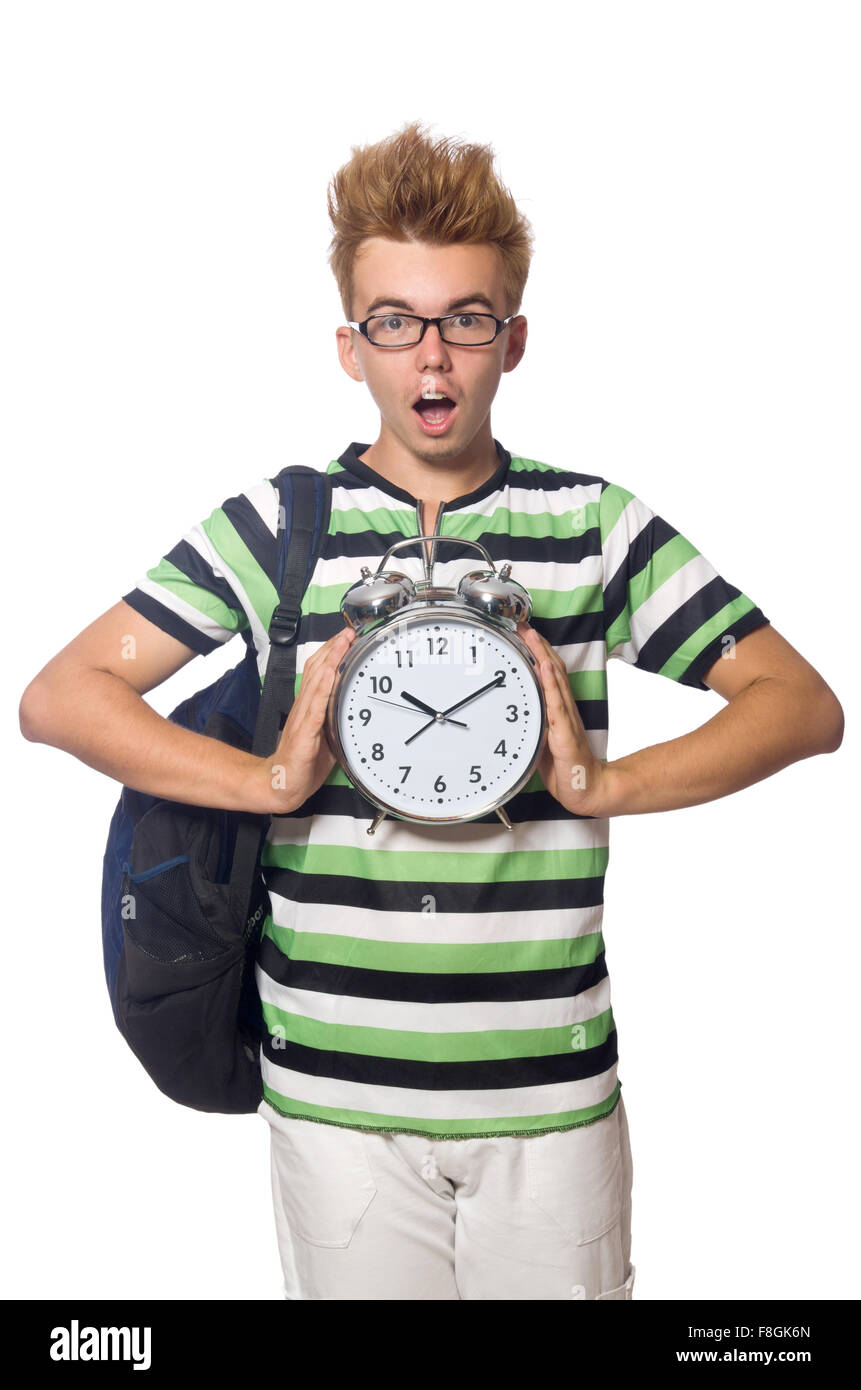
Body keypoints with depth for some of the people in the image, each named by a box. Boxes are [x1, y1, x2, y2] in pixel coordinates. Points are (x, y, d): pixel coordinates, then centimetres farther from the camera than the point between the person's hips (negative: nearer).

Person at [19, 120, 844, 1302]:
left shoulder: (596, 525, 1)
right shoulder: (279, 526, 0)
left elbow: (805, 706, 0)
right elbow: (60, 696, -3)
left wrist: (605, 783, -14)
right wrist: (270, 779, -15)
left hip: (552, 1089, 1)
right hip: (335, 1091, 0)